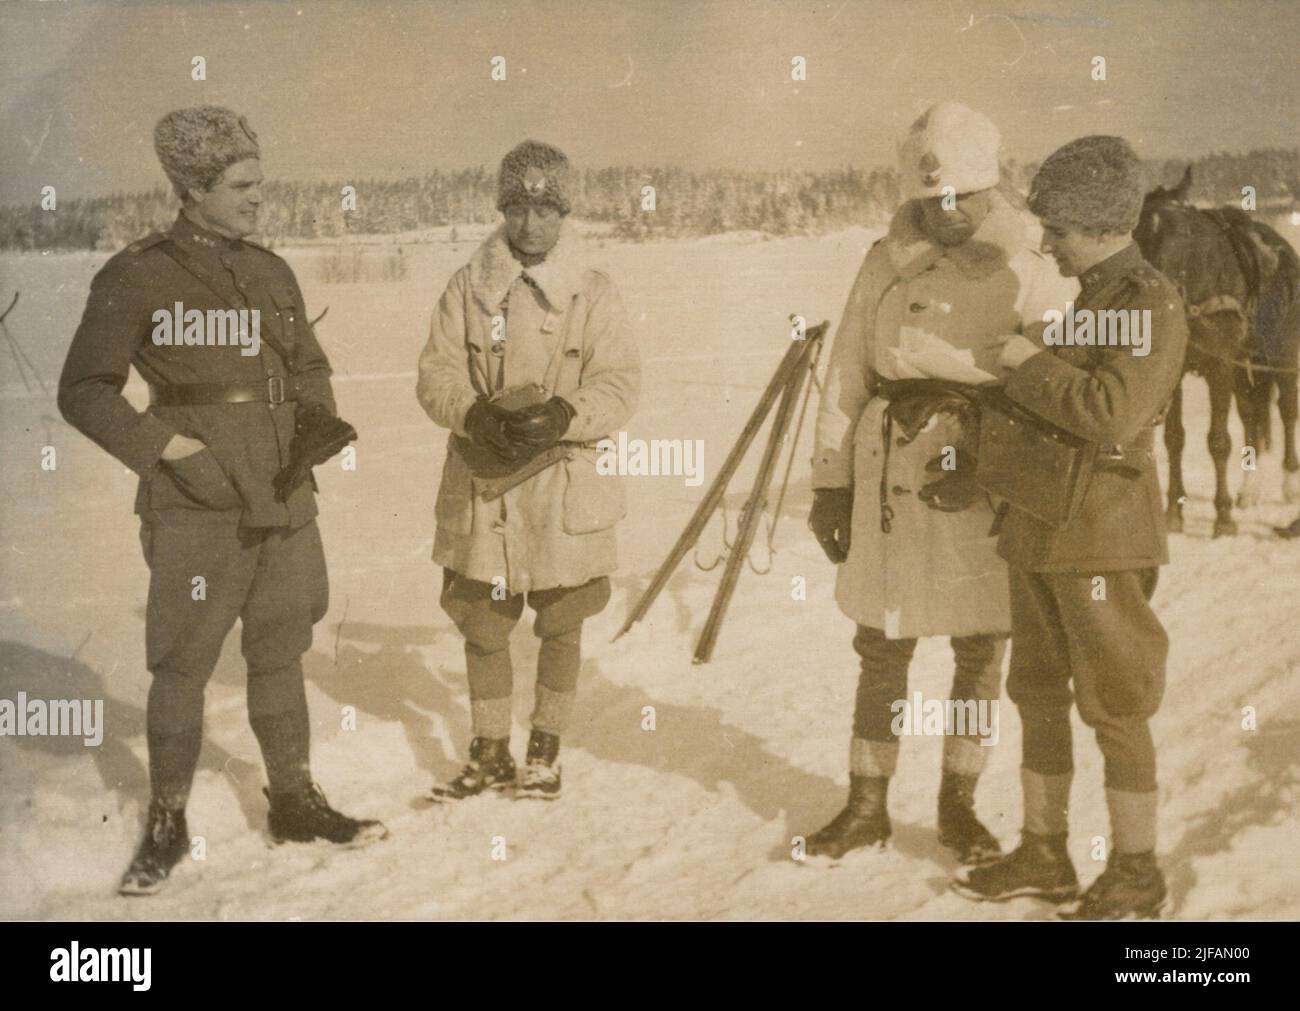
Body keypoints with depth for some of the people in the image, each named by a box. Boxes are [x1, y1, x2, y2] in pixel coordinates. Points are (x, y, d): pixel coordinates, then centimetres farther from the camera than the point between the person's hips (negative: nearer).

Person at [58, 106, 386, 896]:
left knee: (281, 655, 14)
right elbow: (85, 392, -7)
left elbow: (309, 370, 22)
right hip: (198, 512, -5)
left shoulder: (272, 274, 10)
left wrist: (321, 430, 3)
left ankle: (295, 803, 27)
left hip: (285, 503, 6)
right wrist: (171, 449, -15)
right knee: (183, 667, 1)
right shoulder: (138, 278, -7)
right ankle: (167, 825, 15)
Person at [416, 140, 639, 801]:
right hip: (482, 483, 2)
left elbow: (619, 384, -6)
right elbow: (436, 374, 0)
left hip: (566, 488, -1)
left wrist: (563, 415, -24)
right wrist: (479, 414, -19)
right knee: (482, 625, 9)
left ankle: (545, 753, 26)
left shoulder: (592, 292, -2)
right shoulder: (469, 286, 2)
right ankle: (490, 755, 25)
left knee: (561, 627, 9)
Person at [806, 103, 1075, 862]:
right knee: (882, 651, 9)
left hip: (987, 490, -2)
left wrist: (988, 466, -17)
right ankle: (868, 806, 23)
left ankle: (959, 804, 26)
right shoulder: (888, 265, 4)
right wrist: (831, 480, 5)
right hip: (890, 481, 2)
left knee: (982, 654, 9)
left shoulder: (1033, 272, -4)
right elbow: (846, 377, 8)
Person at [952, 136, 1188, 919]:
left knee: (1113, 705, -1)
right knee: (1039, 695, 12)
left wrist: (1030, 362, -15)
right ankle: (1044, 855, 22)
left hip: (1103, 531, -9)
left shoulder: (1152, 303, -12)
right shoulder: (1087, 301, 15)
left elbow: (1113, 413, -26)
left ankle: (1137, 874, 9)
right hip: (1041, 528, 9)